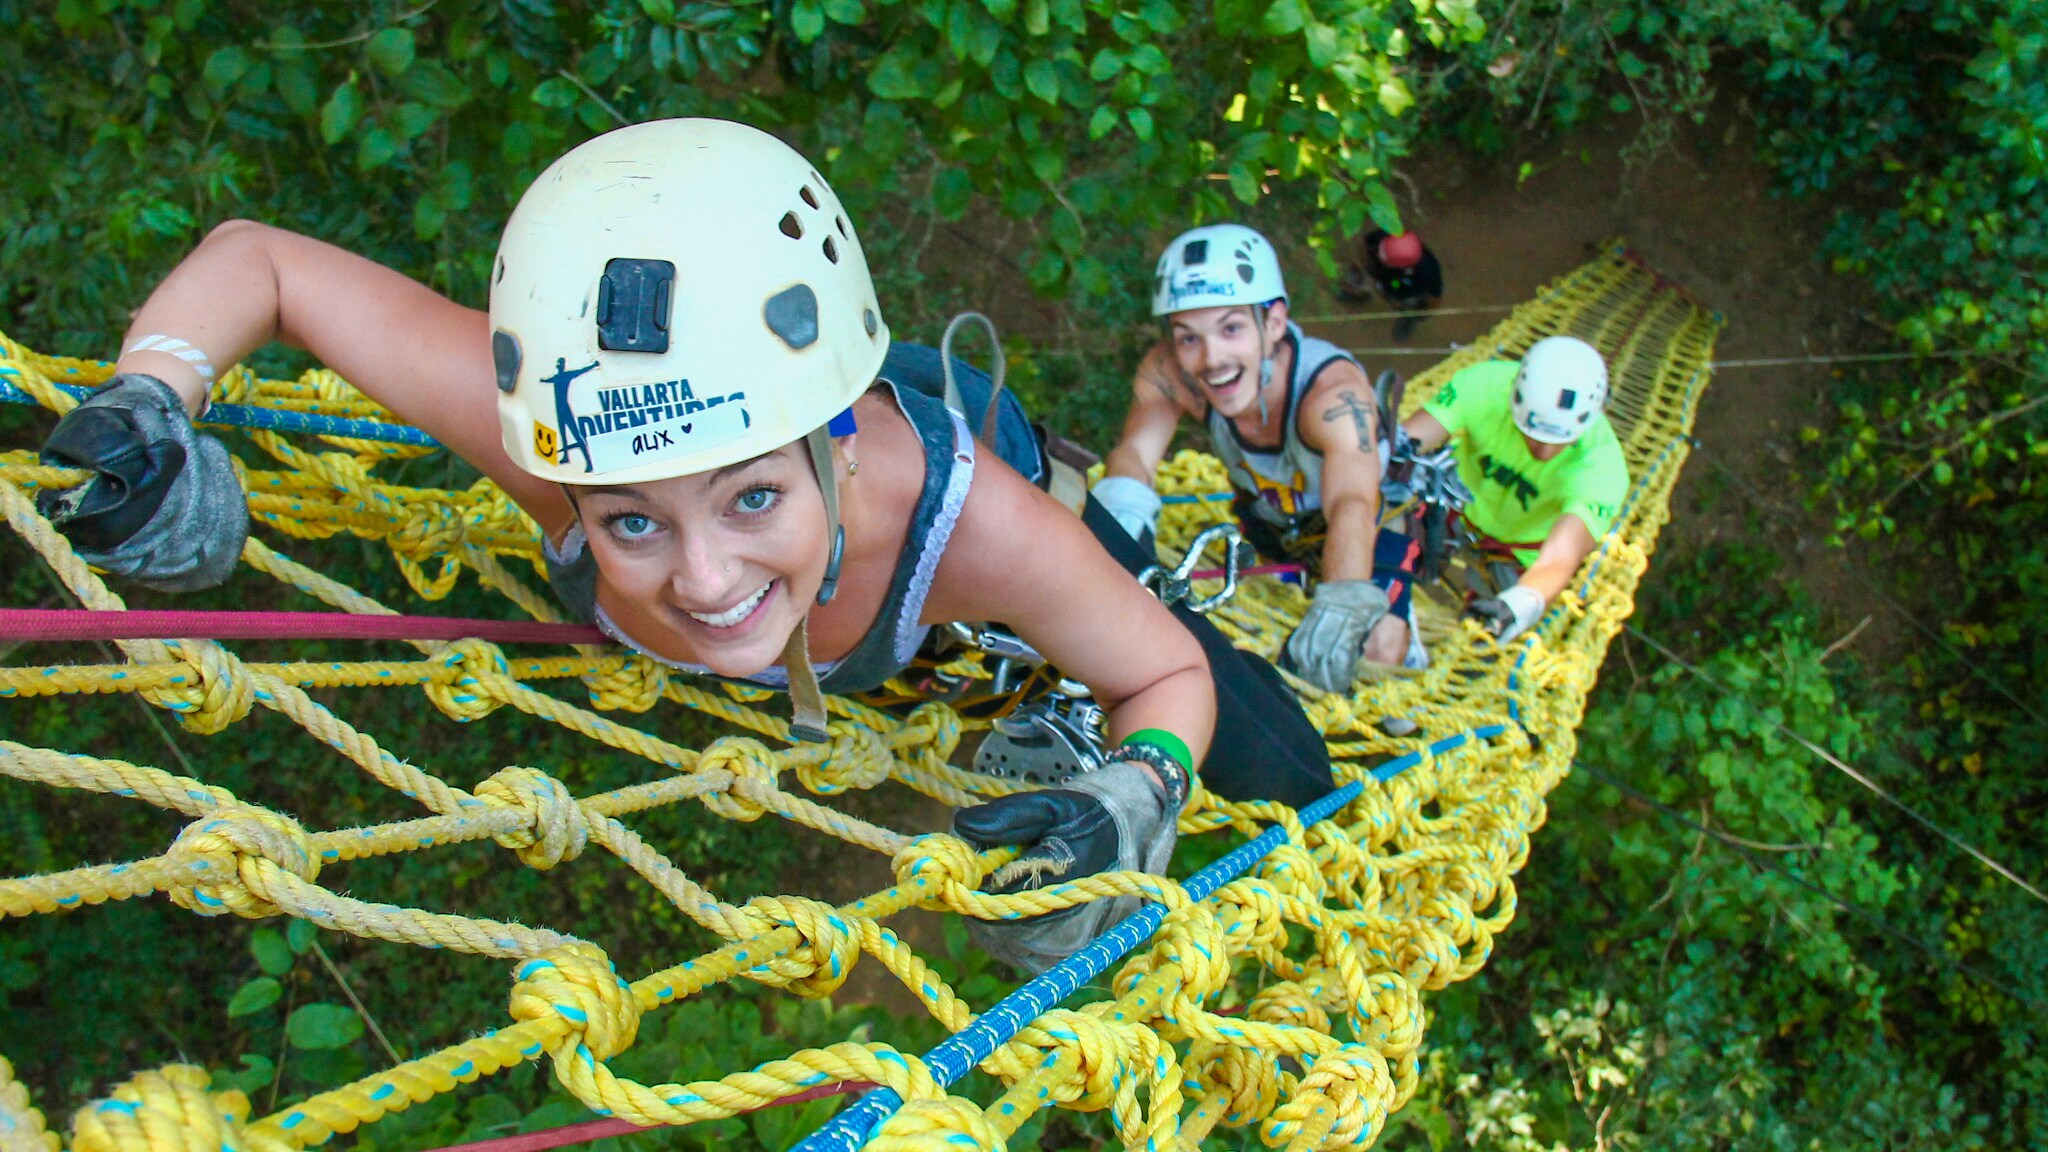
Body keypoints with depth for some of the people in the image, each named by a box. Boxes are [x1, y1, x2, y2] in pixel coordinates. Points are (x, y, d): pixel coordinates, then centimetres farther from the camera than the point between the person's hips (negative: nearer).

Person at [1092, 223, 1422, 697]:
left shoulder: (1334, 392, -43)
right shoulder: (1169, 372, -32)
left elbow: (1351, 508, -57)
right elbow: (1134, 450, -42)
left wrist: (1341, 610, -76)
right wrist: (1121, 513, -67)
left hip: (1375, 521, -4)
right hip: (1269, 525, 5)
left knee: (1381, 653, -18)